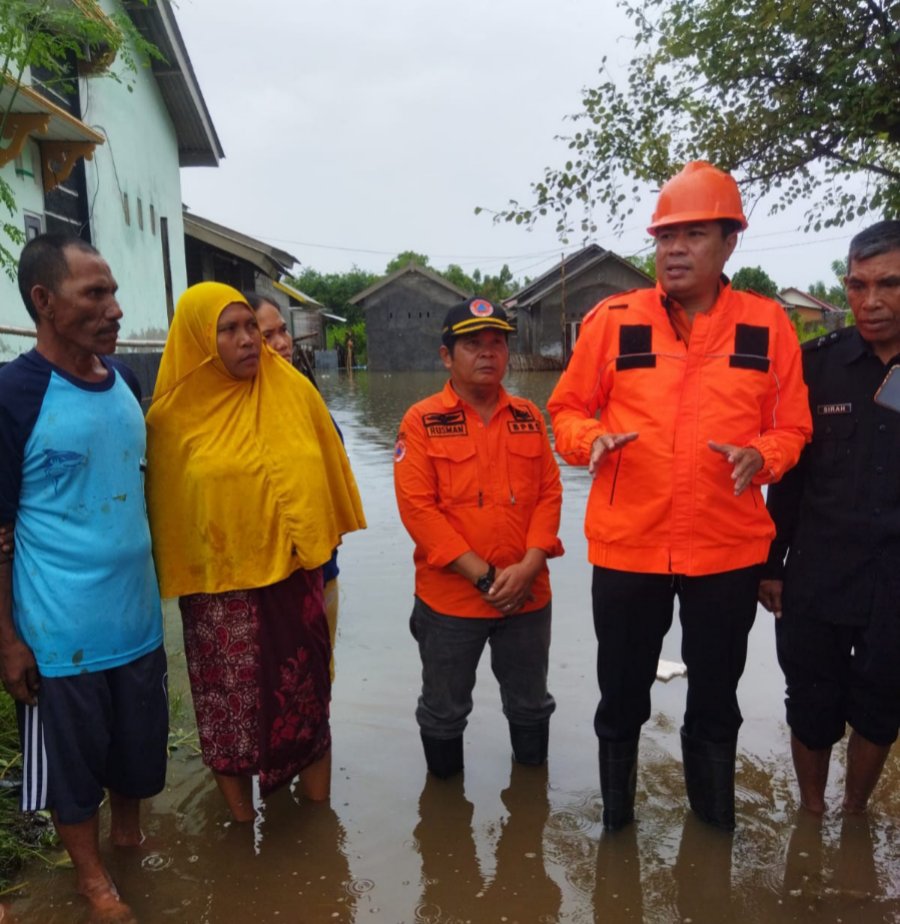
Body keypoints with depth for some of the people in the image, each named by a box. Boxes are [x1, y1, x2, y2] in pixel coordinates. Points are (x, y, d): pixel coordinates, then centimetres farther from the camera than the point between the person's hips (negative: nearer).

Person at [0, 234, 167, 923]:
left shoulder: (125, 379, 1)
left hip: (137, 617, 5)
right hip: (58, 633, -5)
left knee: (138, 743, 21)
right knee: (70, 758, 15)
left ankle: (130, 837, 46)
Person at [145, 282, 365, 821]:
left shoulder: (294, 389, -2)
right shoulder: (176, 415, -6)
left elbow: (328, 467, 8)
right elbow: (167, 508, 1)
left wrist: (327, 540, 13)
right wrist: (178, 578, 3)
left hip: (295, 576, 2)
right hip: (221, 588, -1)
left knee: (308, 696, 13)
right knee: (232, 707, 12)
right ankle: (242, 818, 35)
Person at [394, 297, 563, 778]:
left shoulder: (528, 416, 5)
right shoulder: (422, 421, -7)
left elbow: (549, 494, 2)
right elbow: (417, 507, -13)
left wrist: (528, 566, -13)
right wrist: (482, 576, -17)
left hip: (528, 594, 3)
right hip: (449, 599, -3)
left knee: (530, 705, 20)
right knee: (444, 712, 14)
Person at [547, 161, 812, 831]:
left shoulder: (767, 324, -1)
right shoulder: (613, 319, -3)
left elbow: (792, 428, 5)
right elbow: (567, 411, 4)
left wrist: (760, 456, -16)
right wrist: (594, 440, -17)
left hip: (729, 548, 1)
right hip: (626, 544, 0)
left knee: (715, 702, 19)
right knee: (622, 698, 15)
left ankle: (714, 825, 44)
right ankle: (616, 820, 40)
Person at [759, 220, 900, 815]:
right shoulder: (819, 363, -3)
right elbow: (790, 472, 0)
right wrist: (771, 564, 1)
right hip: (817, 581, 0)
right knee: (813, 708, 12)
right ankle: (811, 812, 35)